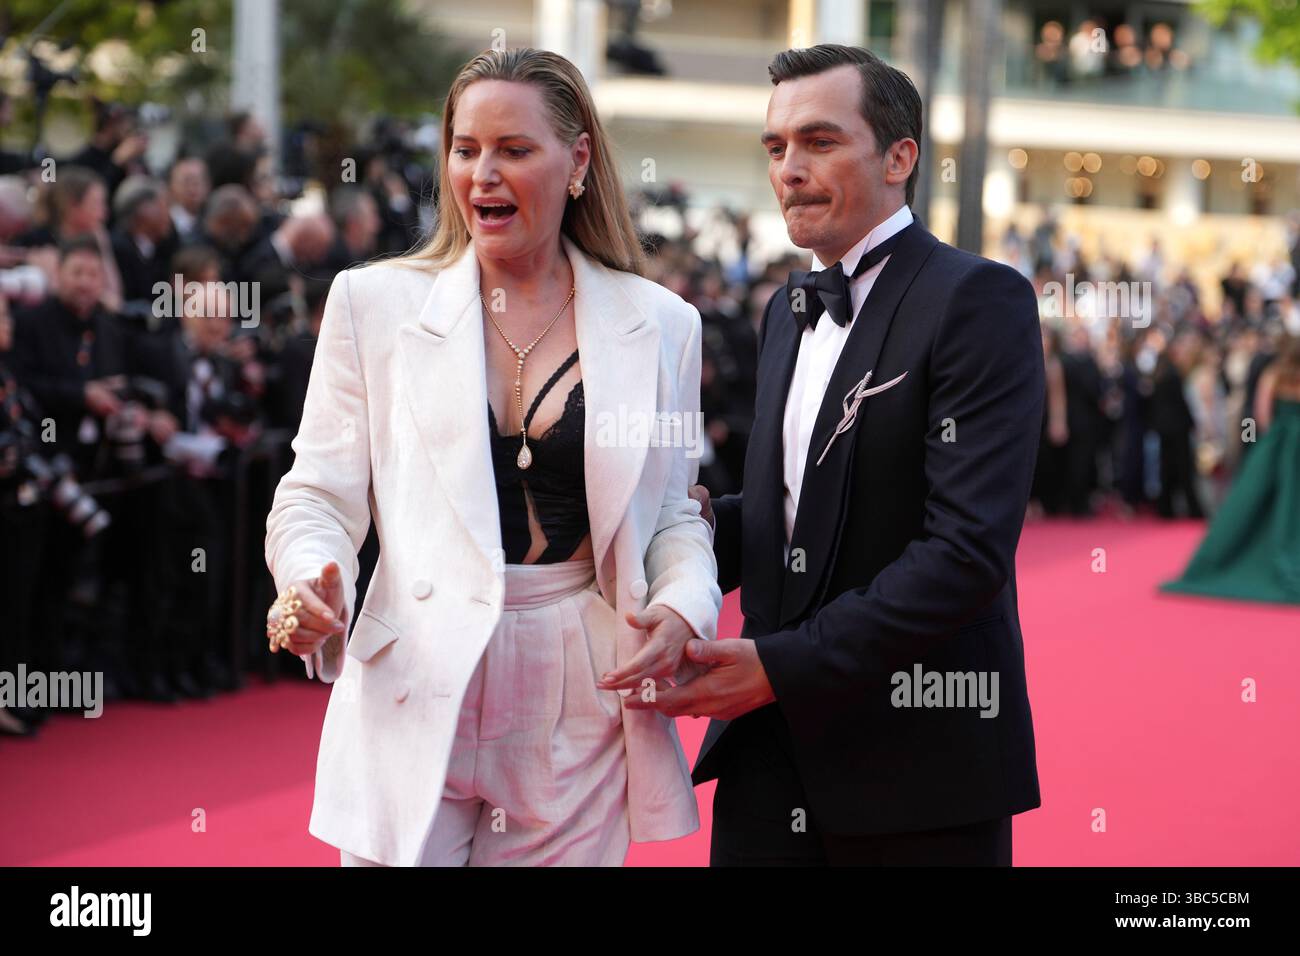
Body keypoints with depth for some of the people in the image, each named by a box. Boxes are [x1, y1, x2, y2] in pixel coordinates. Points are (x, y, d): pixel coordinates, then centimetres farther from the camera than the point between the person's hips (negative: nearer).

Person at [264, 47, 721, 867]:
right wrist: (310, 584, -18)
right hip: (415, 696, -1)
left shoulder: (659, 324, 7)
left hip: (580, 709, 1)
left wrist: (684, 609, -8)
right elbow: (319, 496, 3)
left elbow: (673, 513, 12)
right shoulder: (375, 301, 4)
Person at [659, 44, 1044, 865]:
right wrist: (702, 519, -1)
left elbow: (971, 546, -19)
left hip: (921, 766, -6)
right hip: (772, 750, 7)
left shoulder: (979, 299, -10)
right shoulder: (790, 310, 16)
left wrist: (783, 666, -21)